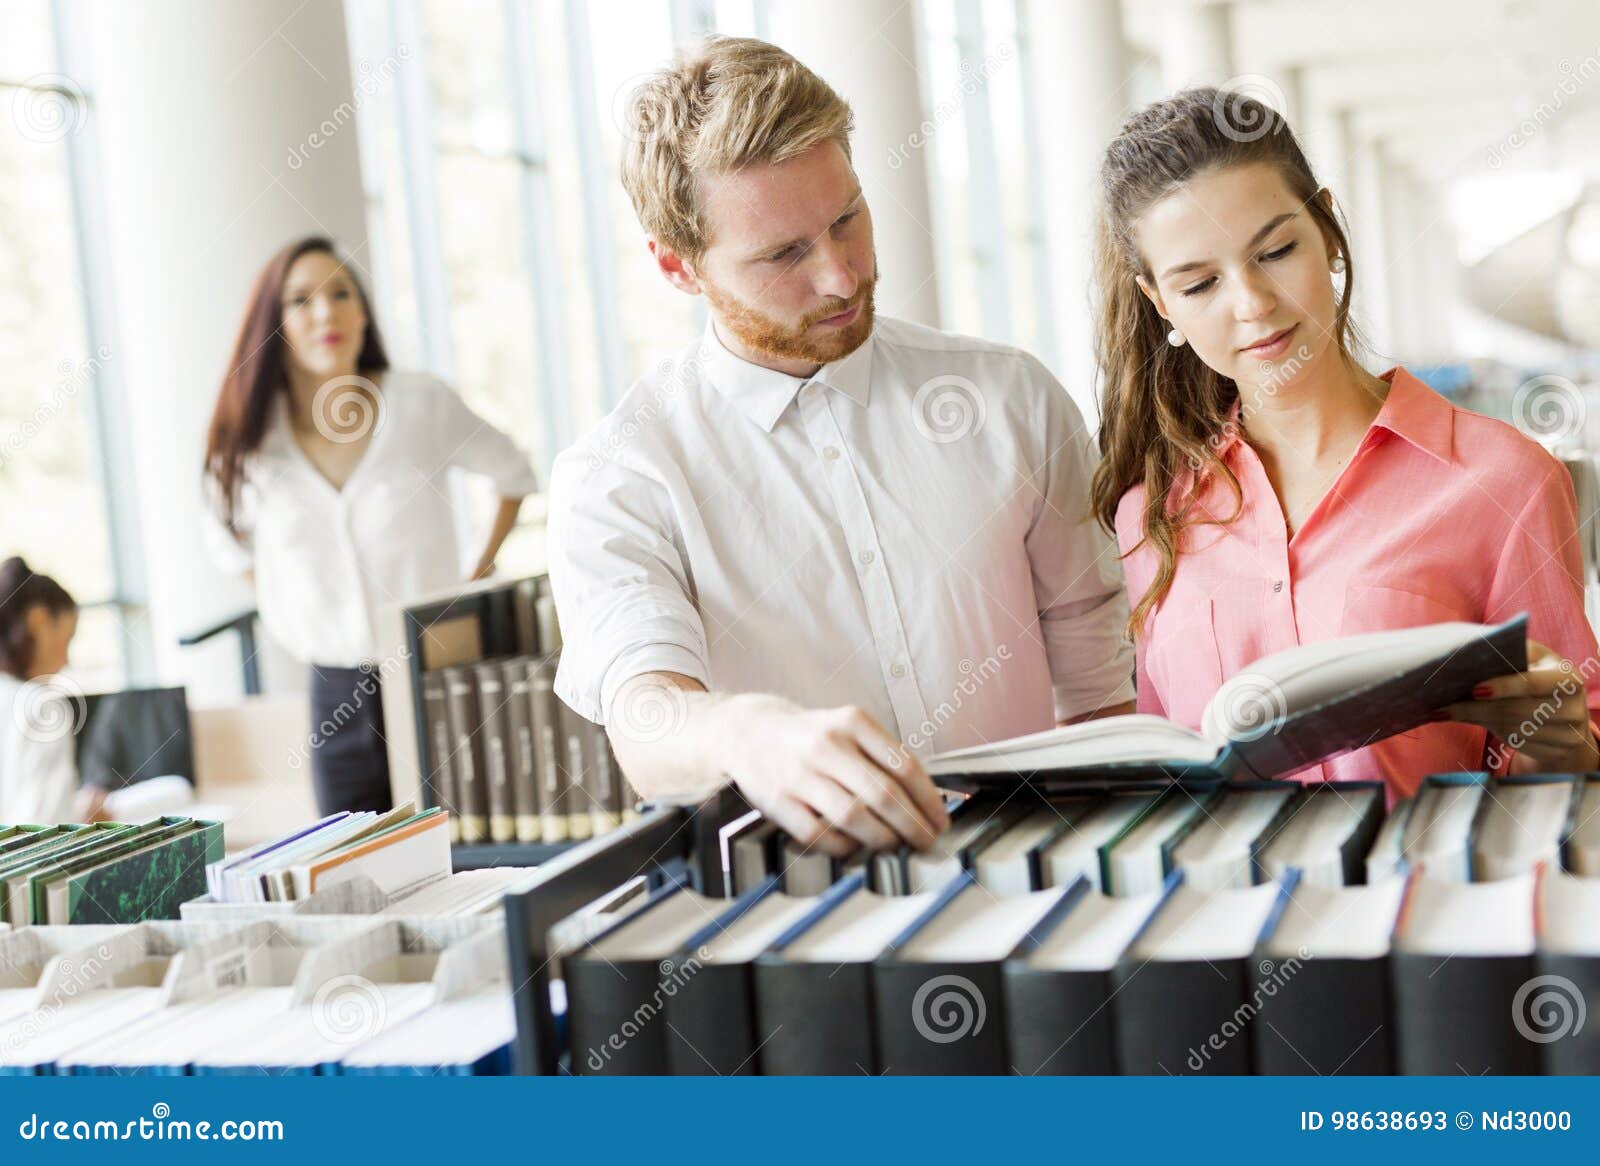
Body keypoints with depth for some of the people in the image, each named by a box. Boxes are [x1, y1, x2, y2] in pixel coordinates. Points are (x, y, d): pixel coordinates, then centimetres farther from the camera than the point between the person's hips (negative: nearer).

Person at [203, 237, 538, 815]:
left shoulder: (423, 403, -6)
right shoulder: (251, 442, 0)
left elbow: (512, 473, 11)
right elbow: (234, 544, 20)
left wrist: (480, 580, 7)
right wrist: (284, 618, 10)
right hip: (337, 695, 2)